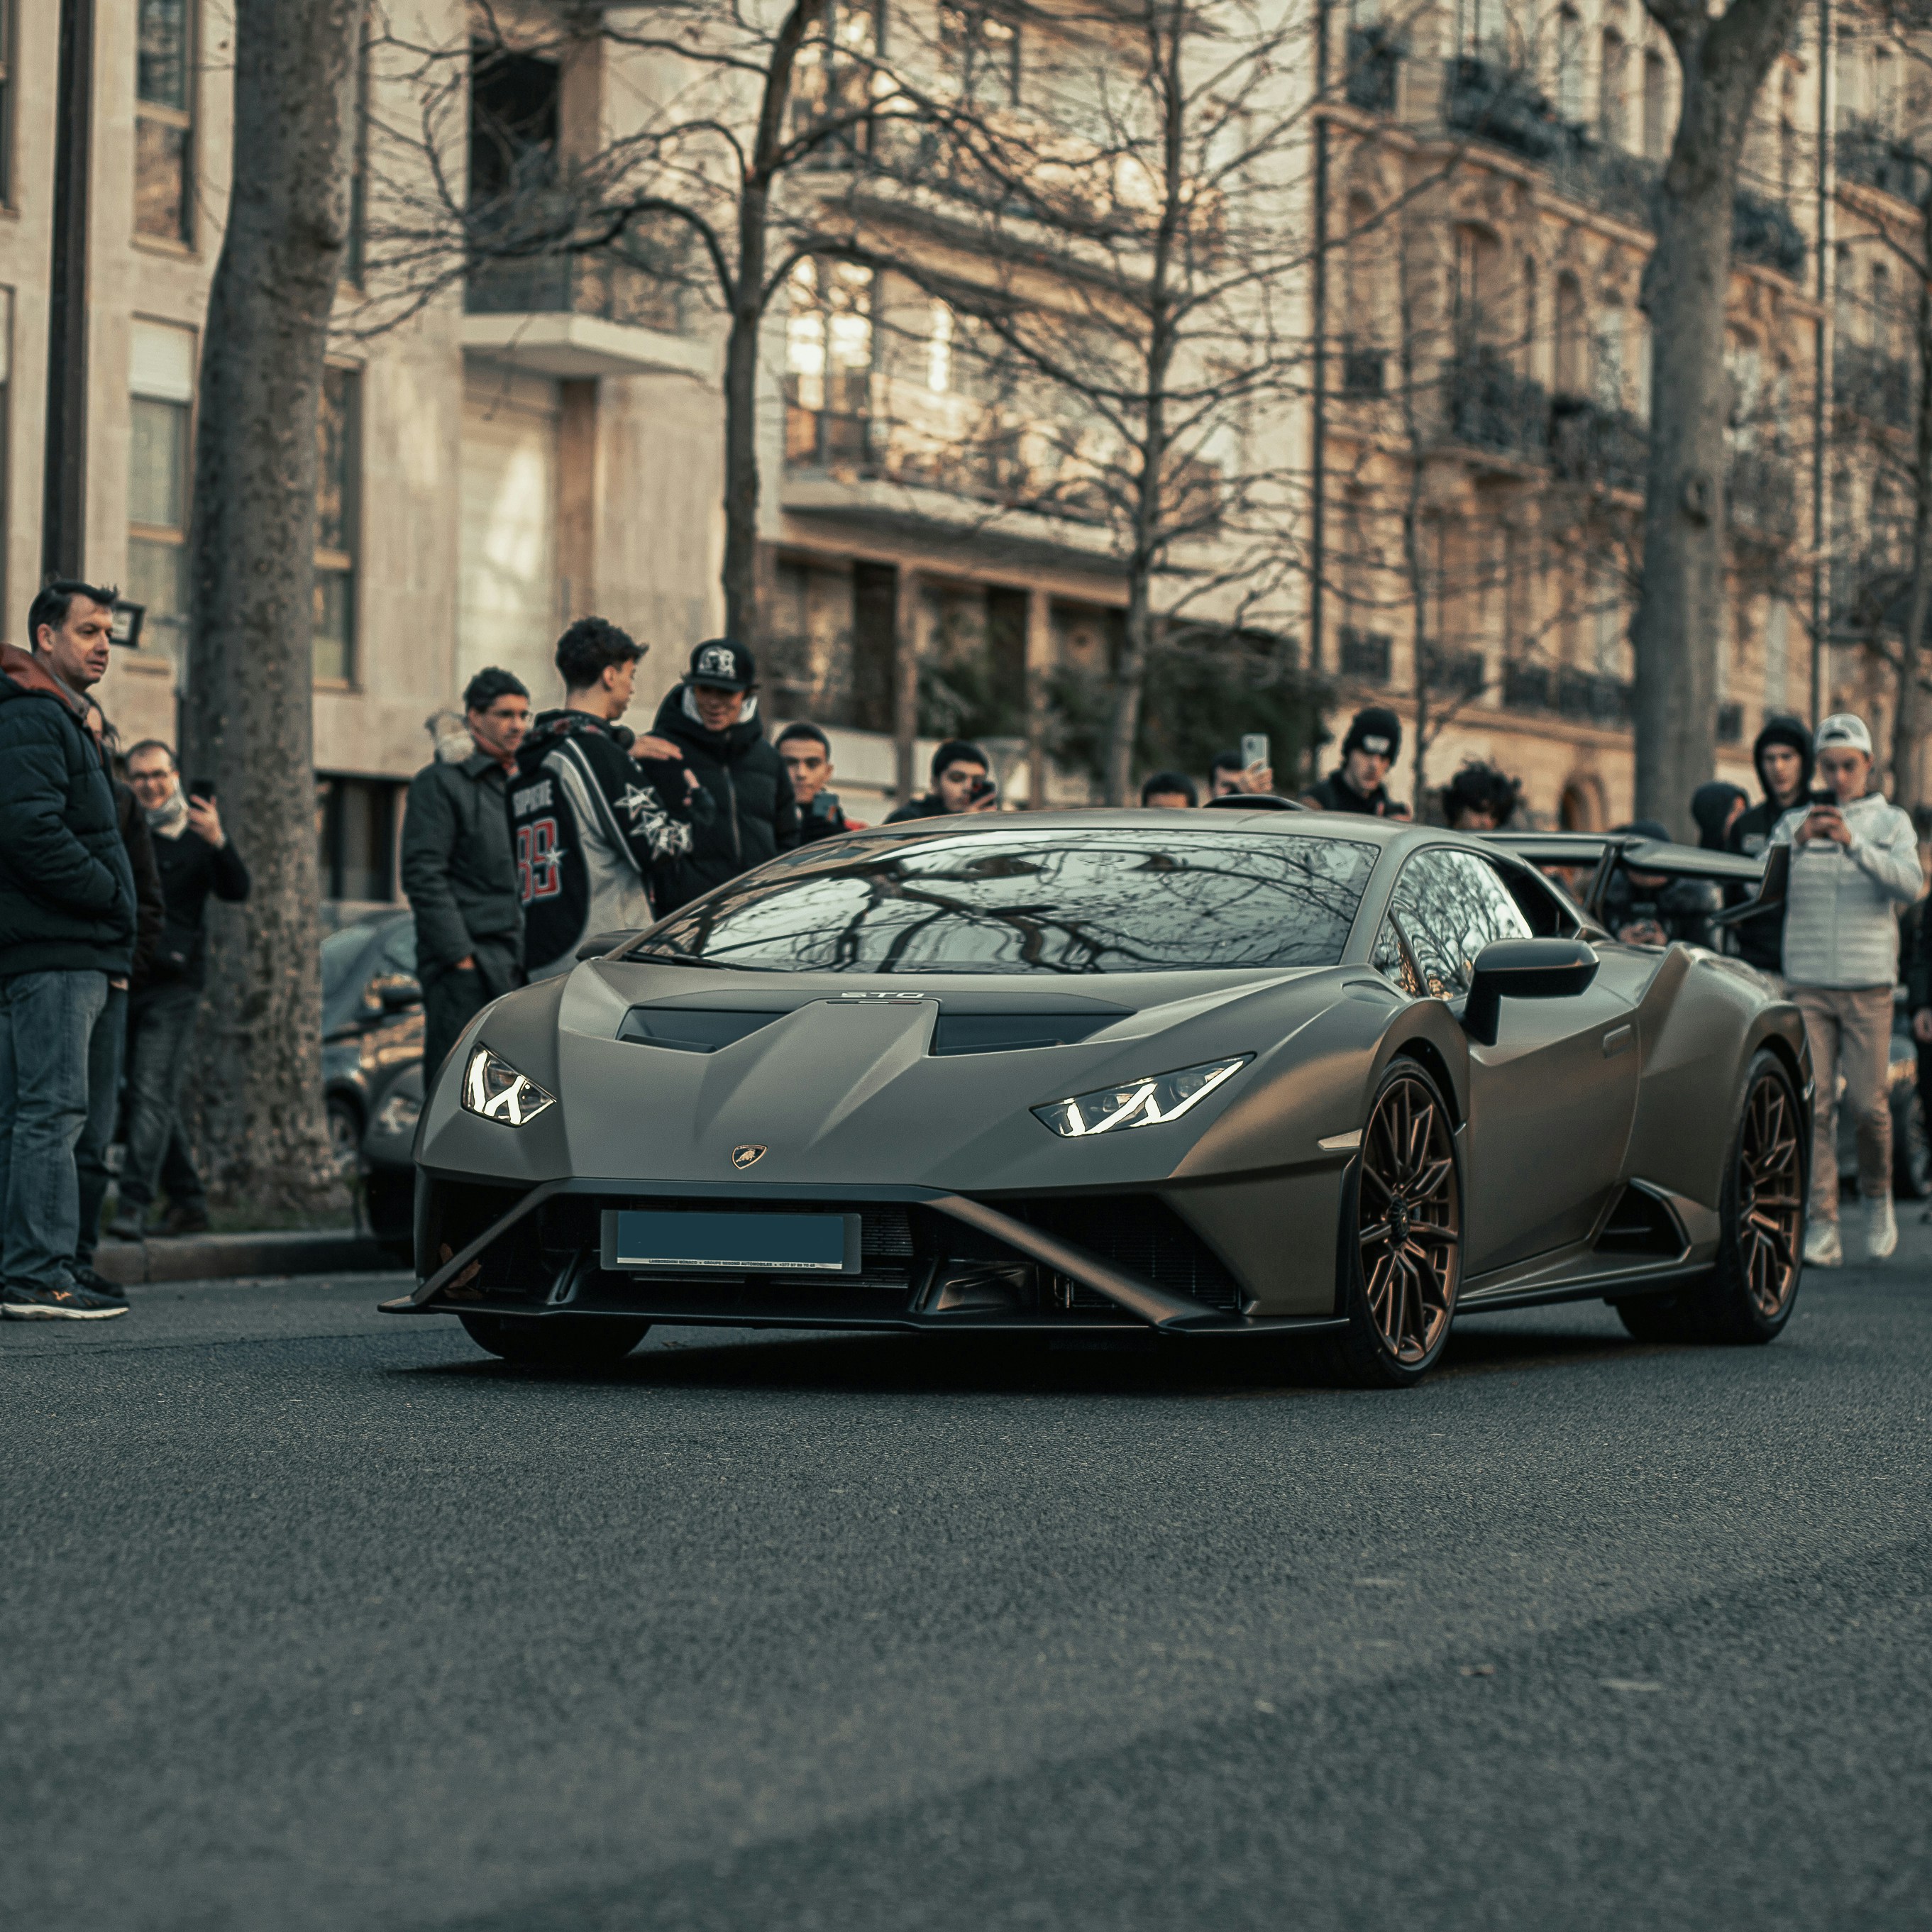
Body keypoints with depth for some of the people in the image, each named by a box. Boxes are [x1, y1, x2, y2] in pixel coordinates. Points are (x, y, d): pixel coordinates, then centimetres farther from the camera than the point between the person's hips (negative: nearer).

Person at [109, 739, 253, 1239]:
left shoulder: (196, 832, 3)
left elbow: (237, 892, -9)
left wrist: (219, 843, -26)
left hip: (174, 982, -4)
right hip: (121, 982, 4)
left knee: (152, 1094, -14)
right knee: (152, 1099, 9)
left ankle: (133, 1206, -21)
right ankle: (188, 1203, 18)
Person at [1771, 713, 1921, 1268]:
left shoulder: (1892, 822, 7)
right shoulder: (1793, 822, 10)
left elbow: (1907, 885, -10)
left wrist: (1853, 843, -25)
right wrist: (1798, 842, -22)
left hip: (1868, 982, -1)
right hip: (1807, 981, 1)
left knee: (1867, 1102, -2)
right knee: (1813, 1103, -6)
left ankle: (1878, 1197, 25)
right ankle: (1822, 1225, -4)